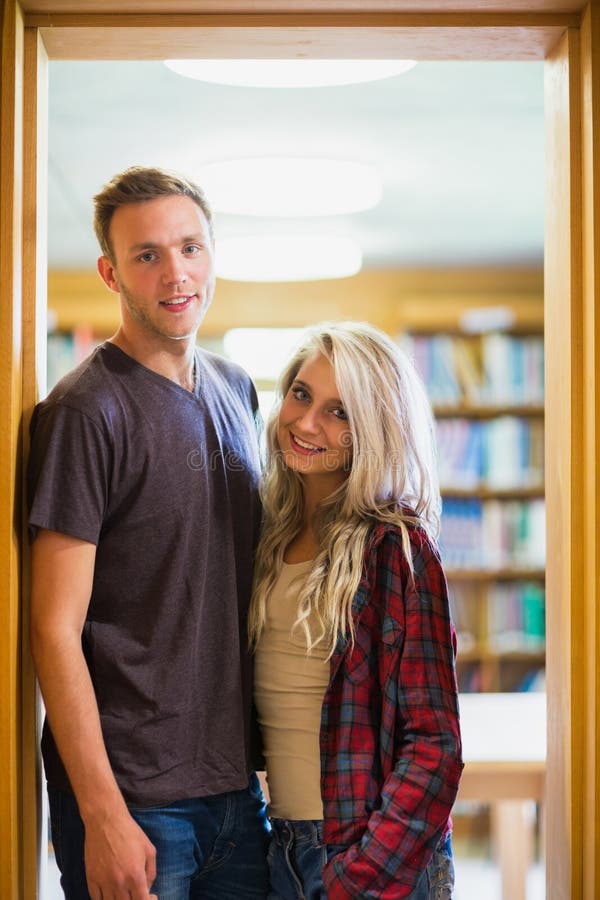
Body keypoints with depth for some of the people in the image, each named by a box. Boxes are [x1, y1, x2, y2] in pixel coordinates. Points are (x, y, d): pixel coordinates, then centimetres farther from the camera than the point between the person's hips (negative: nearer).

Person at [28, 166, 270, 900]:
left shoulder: (235, 391, 9)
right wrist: (103, 814, -18)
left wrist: (269, 747, 13)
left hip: (236, 783, 7)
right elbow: (56, 629, -15)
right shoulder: (85, 411, -13)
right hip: (133, 798, -6)